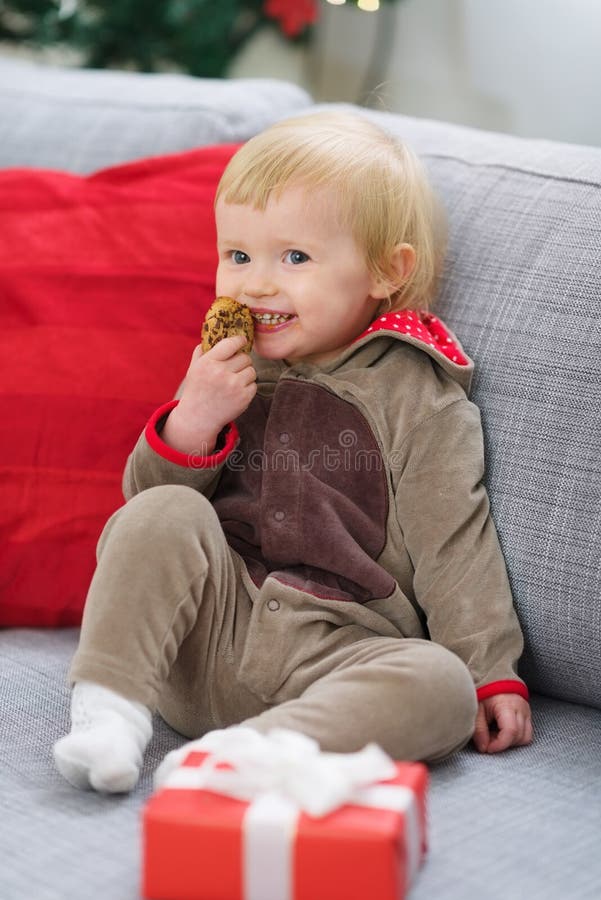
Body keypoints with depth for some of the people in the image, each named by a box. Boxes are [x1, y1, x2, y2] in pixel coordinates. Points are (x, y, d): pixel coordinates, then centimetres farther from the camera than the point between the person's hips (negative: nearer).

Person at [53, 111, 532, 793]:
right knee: (165, 516, -21)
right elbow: (145, 496, 12)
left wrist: (492, 675, -6)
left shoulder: (418, 396, 3)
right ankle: (108, 709, -27)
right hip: (208, 634, 3)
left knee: (439, 685, -30)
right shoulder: (231, 372, 14)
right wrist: (190, 424, -8)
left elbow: (453, 544, 1)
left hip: (336, 654, -2)